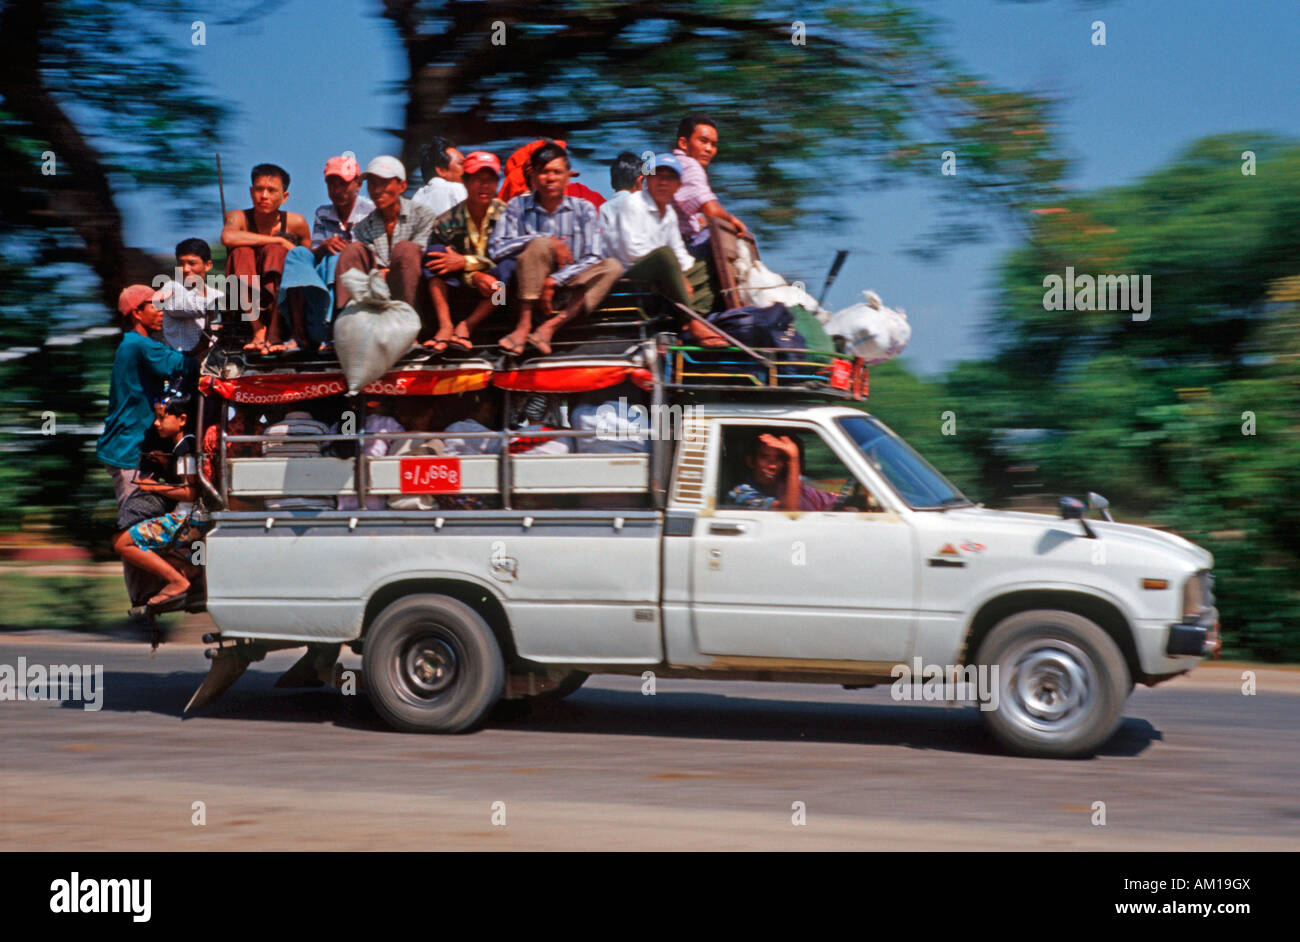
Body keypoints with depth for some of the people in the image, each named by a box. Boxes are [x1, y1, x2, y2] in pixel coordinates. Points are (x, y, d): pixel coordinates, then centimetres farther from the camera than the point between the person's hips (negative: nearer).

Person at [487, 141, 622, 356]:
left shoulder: (583, 209, 2)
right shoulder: (518, 207, 0)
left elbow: (593, 259, -9)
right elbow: (495, 249, -14)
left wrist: (553, 281, -23)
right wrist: (550, 241, -19)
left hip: (567, 285, 2)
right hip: (530, 288, -2)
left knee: (612, 267, -23)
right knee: (540, 244, -28)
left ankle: (550, 326, -32)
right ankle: (524, 325, -31)